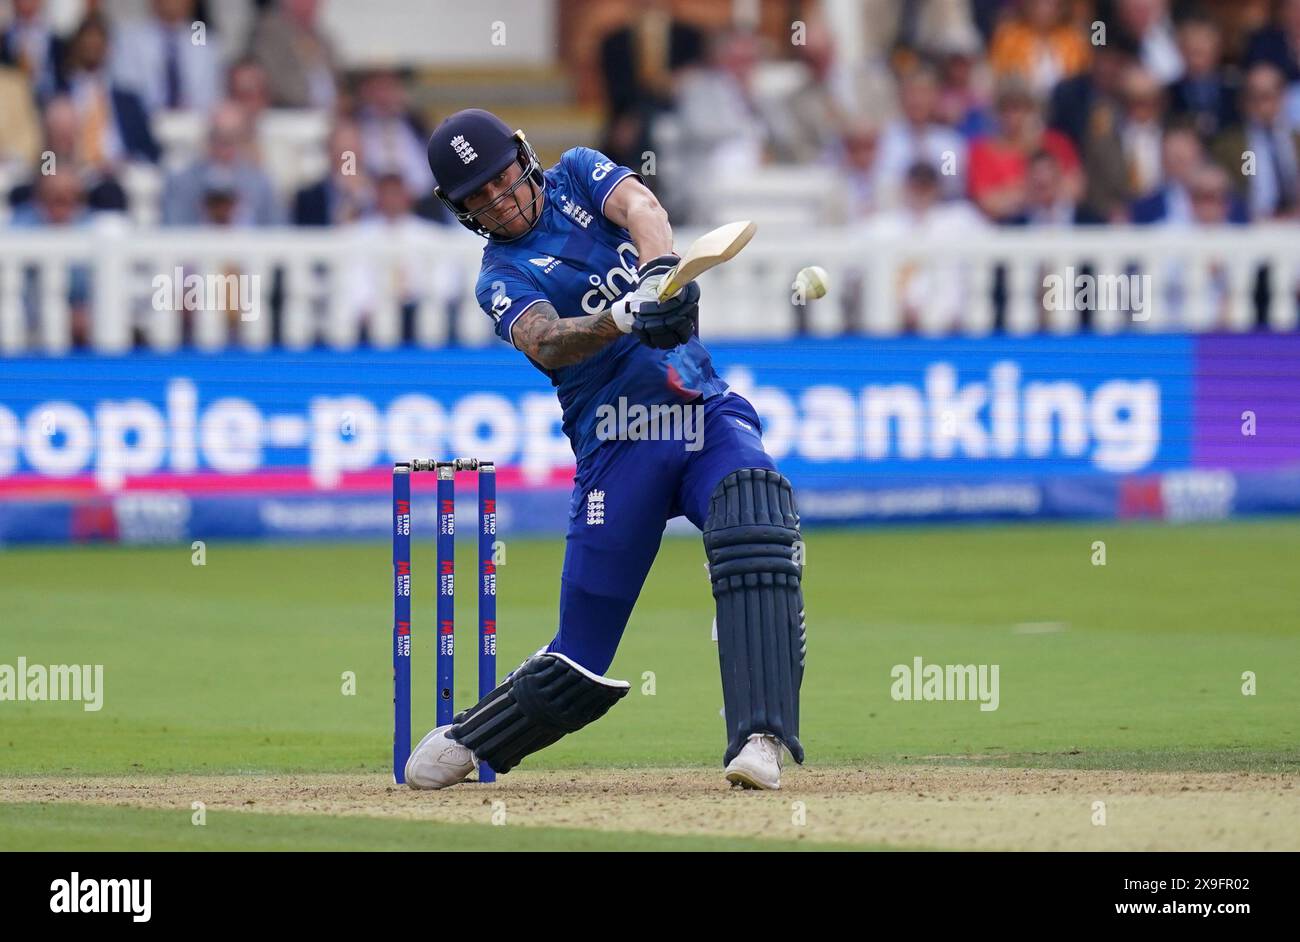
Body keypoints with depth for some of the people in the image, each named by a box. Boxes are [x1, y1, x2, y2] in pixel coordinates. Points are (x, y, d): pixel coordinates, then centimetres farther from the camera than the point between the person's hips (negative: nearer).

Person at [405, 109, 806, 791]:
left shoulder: (577, 175, 13)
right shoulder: (501, 280, 5)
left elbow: (642, 208, -9)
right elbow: (544, 344, -17)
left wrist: (658, 271, -31)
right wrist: (620, 317, -38)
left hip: (707, 410, 1)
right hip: (618, 442, -1)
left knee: (755, 518, -31)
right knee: (579, 664, 0)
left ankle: (760, 739, -38)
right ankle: (464, 742, 28)